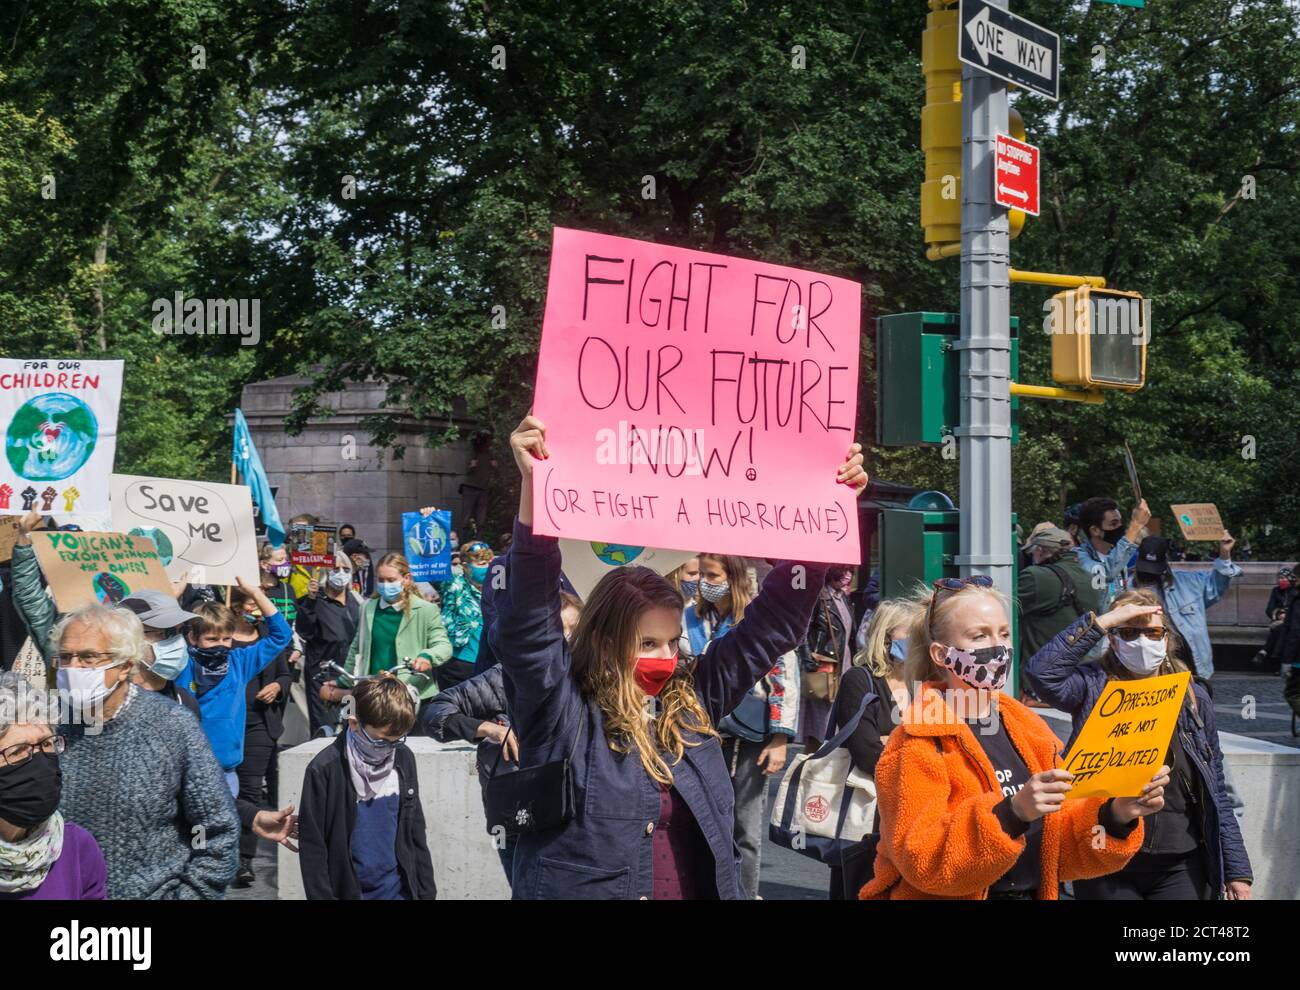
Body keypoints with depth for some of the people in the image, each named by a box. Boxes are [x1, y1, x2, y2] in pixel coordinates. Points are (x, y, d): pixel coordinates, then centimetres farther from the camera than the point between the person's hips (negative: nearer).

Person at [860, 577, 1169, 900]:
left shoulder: (1029, 729, 8)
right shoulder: (917, 744, -10)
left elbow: (1062, 844, 7)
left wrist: (1116, 814, -10)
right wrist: (1012, 811, -28)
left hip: (1036, 892, 5)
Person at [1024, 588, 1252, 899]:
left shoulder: (1193, 697, 7)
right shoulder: (1094, 688, -1)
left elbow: (1216, 793, 10)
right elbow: (1041, 672, -23)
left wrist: (1237, 869, 7)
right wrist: (1103, 620, -16)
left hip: (1179, 867, 2)